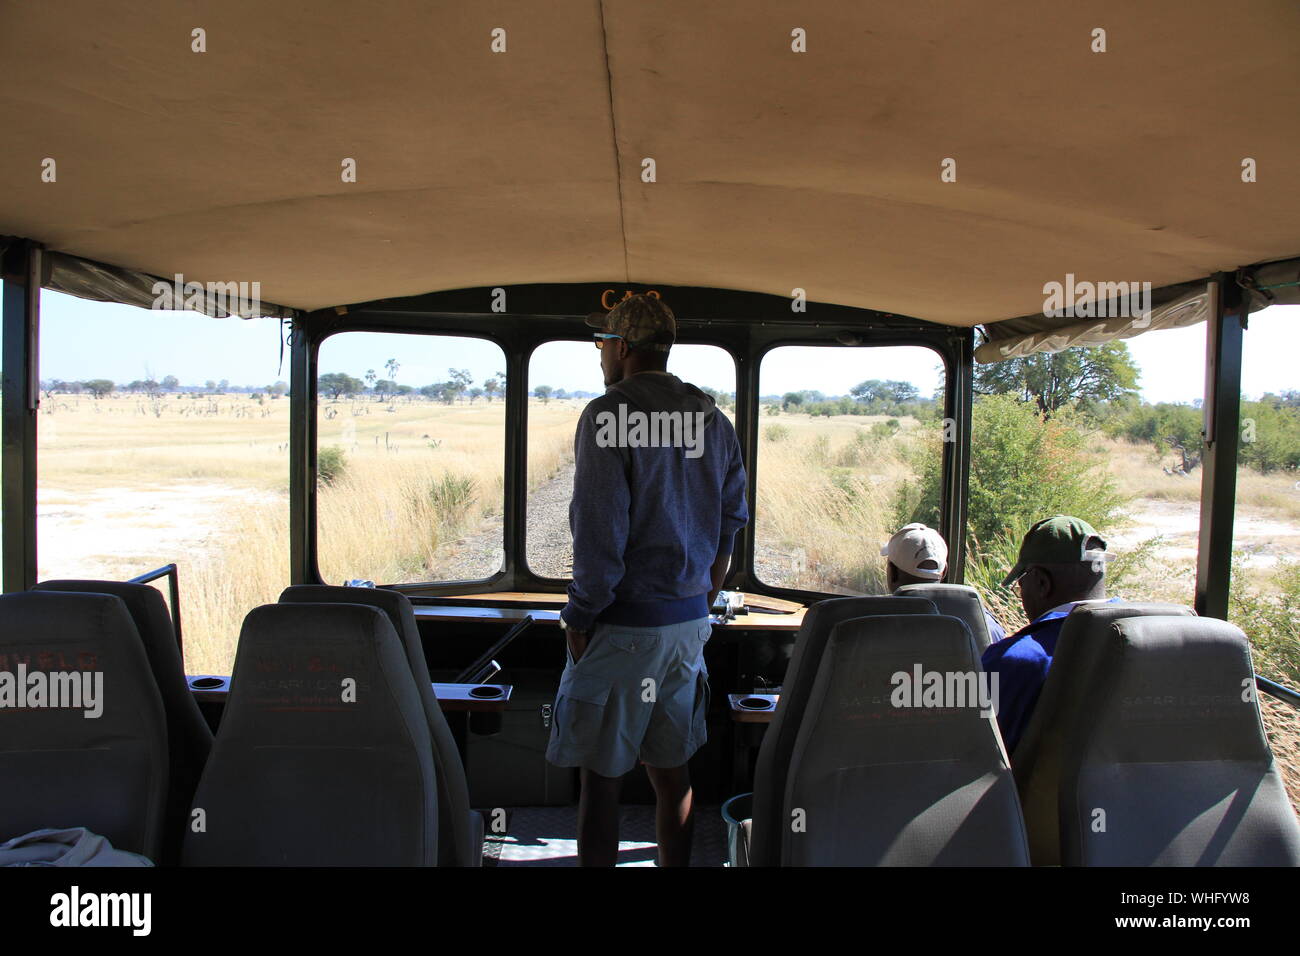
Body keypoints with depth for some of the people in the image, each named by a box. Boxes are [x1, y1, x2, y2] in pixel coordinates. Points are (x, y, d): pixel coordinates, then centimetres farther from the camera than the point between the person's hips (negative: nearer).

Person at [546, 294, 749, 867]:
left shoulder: (609, 413, -13)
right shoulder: (712, 419, 8)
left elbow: (598, 532, -18)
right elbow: (731, 523, 12)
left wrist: (580, 616, -8)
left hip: (624, 624, -7)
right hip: (688, 620, 7)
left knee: (600, 776, 5)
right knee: (671, 770, 17)